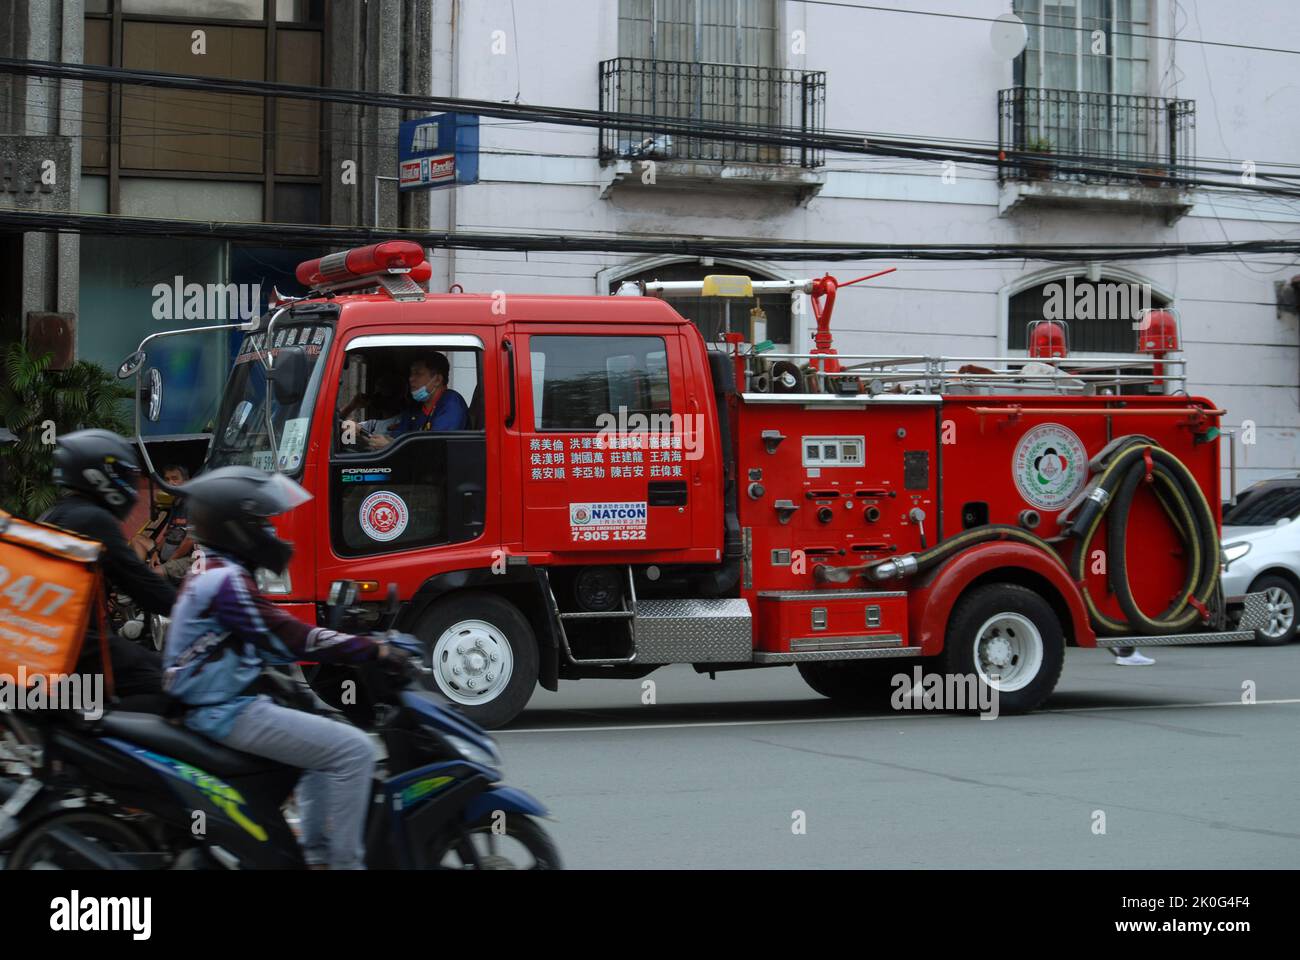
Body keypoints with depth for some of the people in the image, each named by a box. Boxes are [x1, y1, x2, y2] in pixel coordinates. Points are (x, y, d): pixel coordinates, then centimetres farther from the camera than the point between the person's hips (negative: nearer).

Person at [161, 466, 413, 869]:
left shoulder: (211, 574, 15)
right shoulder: (227, 582, -18)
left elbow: (265, 640, 20)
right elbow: (288, 637, -23)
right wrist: (373, 650, -20)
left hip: (220, 705, 11)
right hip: (229, 713, -11)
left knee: (324, 741, 27)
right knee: (352, 750, -16)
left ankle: (317, 853, 23)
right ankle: (345, 862, -14)